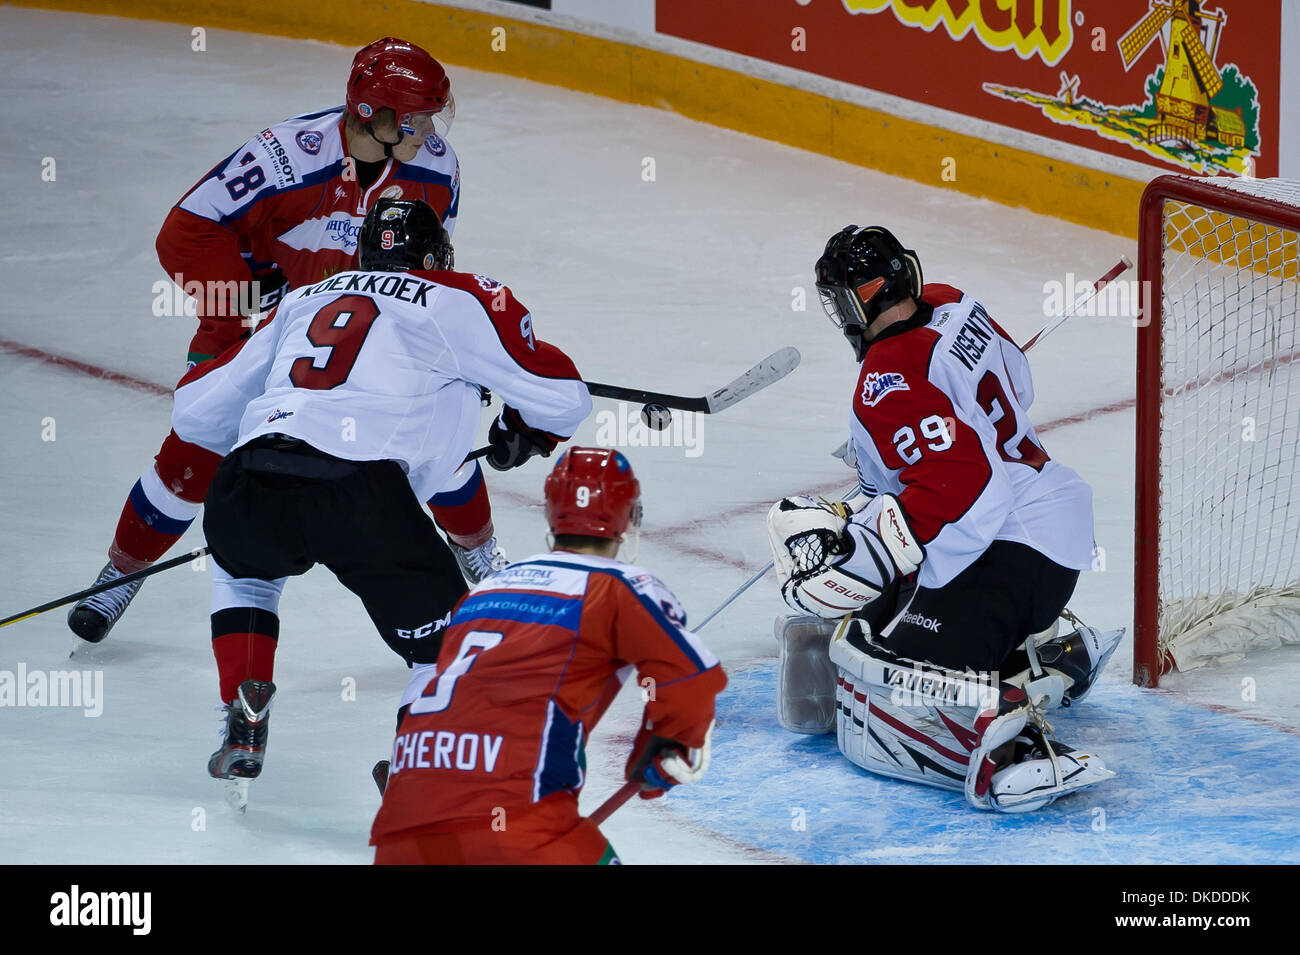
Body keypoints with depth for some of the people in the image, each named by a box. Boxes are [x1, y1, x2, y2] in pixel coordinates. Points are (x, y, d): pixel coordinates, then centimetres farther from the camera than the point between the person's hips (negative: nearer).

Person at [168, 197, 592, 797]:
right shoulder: (462, 300, 20)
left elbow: (195, 412, 34)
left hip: (246, 486, 5)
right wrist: (521, 434, 39)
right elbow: (563, 397, 17)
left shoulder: (301, 302, 32)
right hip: (360, 493, -5)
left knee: (243, 566, 37)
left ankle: (243, 724, 26)